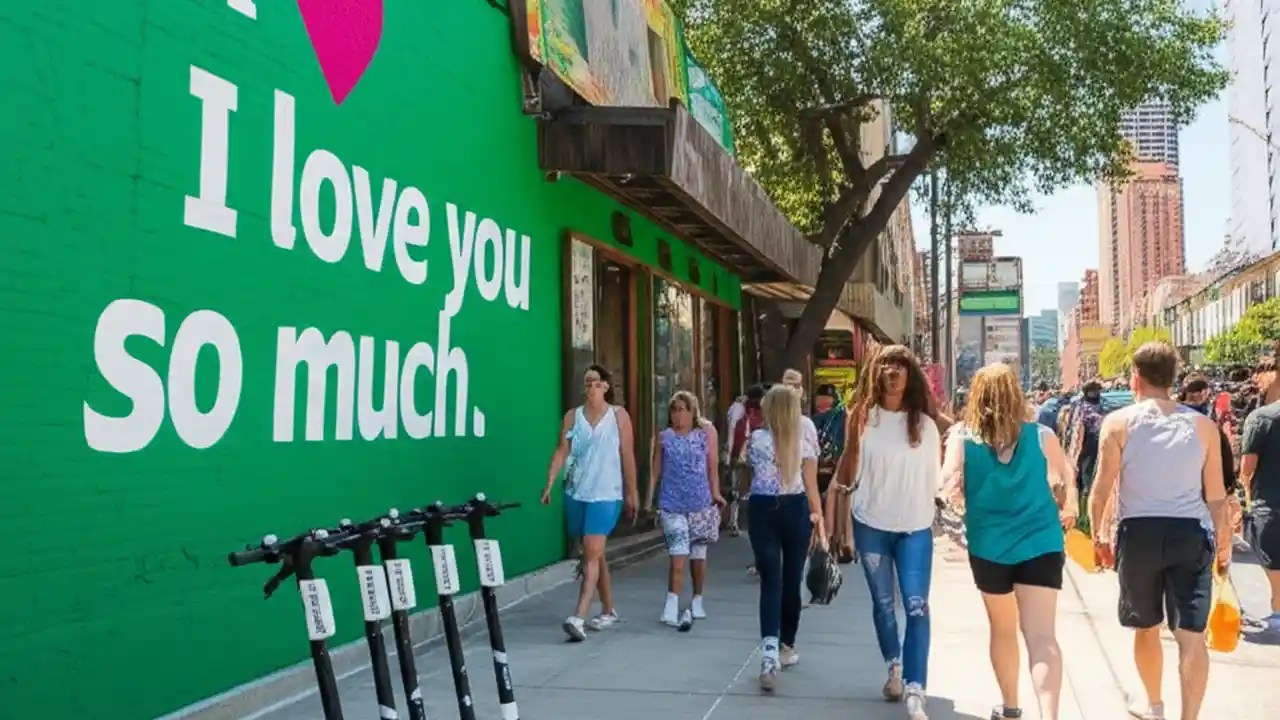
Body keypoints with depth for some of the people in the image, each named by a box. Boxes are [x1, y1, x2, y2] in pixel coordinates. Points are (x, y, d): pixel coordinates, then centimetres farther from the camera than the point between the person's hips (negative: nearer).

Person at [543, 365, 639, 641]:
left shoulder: (618, 415, 1)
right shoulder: (572, 416, 6)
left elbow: (627, 456, 2)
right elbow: (562, 451, 0)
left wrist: (631, 493, 3)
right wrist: (550, 483, -12)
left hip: (605, 494, -4)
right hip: (575, 493, 4)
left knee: (592, 553, -14)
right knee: (594, 553, 14)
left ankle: (579, 617, -18)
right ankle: (608, 611, 29)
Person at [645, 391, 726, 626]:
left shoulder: (706, 434, 1)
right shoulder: (664, 437, 4)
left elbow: (713, 466, 2)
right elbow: (656, 470, 7)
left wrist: (715, 493, -6)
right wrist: (649, 499, 4)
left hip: (700, 503, 1)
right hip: (672, 504, -1)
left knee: (698, 555, 13)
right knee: (678, 556, -11)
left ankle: (697, 601, 29)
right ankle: (671, 606, -9)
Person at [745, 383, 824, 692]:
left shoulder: (757, 439, -3)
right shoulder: (805, 436, -1)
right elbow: (810, 480, 0)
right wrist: (817, 512, 10)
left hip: (762, 510, -1)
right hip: (795, 509, 1)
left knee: (770, 582, -3)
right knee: (791, 581, 14)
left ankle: (770, 653, -20)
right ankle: (786, 647, 27)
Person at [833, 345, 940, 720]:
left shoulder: (924, 424, -1)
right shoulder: (863, 417, -4)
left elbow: (933, 477, 5)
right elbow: (847, 477, -8)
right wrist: (853, 434, -22)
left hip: (915, 527, 0)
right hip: (871, 525, 0)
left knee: (917, 608, -8)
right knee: (883, 603, 15)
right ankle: (894, 667, 37)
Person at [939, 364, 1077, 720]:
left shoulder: (962, 436, -3)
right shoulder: (1041, 435, -1)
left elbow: (949, 484, -13)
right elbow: (1066, 485, 2)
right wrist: (1068, 511, 23)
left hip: (988, 546, 1)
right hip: (1039, 542, -1)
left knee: (1002, 629, 21)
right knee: (1042, 636, -8)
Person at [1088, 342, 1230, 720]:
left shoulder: (1119, 422, -4)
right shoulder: (1203, 425, 3)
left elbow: (1103, 488, -5)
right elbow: (1216, 495, 5)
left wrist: (1097, 533, 9)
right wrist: (1223, 541, 18)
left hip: (1138, 532, 0)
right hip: (1191, 533, 1)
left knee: (1146, 627, 19)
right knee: (1191, 634, 2)